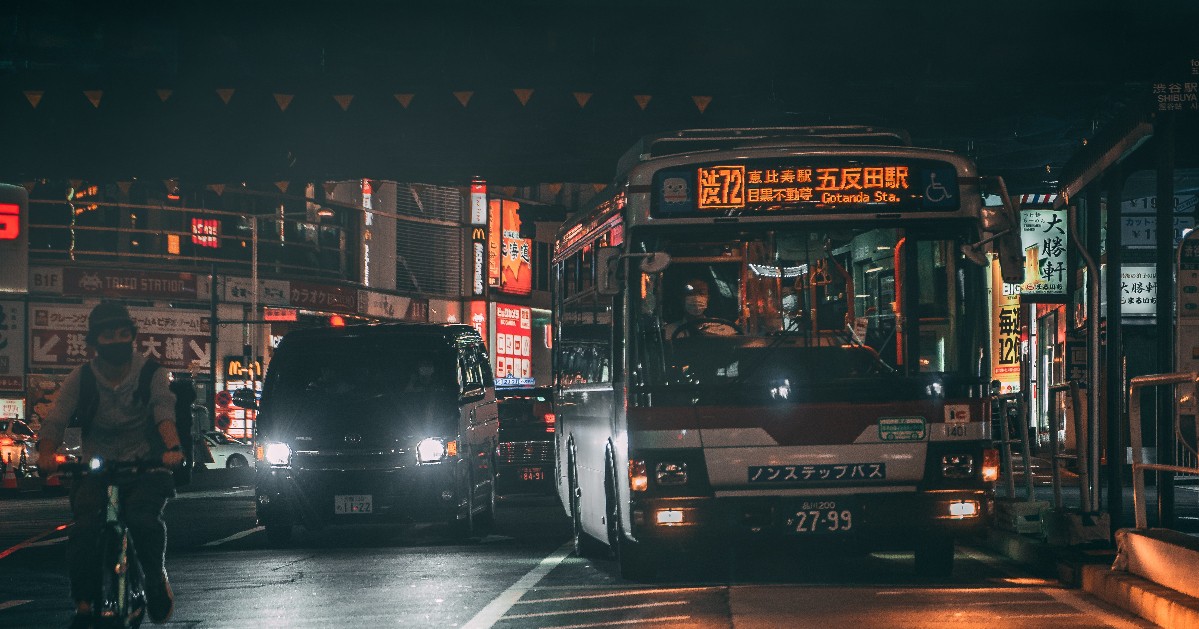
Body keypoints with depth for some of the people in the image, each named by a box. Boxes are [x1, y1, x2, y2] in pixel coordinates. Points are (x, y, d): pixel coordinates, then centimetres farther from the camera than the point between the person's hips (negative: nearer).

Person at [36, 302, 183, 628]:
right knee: (84, 529, -26)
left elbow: (164, 409, -19)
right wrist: (47, 452, -31)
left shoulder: (150, 372, -1)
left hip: (145, 466, -1)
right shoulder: (81, 378, 3)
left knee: (143, 518, -31)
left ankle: (157, 578, -3)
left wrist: (172, 446, -40)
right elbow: (56, 418, -8)